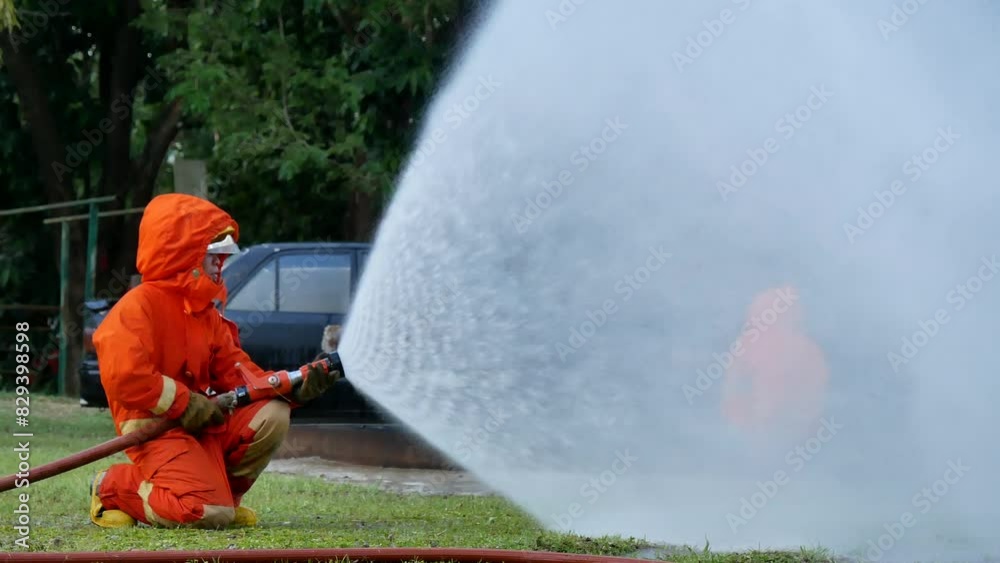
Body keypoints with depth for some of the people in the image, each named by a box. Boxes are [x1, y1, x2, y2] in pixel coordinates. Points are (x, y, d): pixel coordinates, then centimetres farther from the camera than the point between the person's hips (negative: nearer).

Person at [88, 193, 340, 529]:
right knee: (208, 514, -25)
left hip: (200, 422, 9)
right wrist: (185, 404, -20)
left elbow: (238, 373, 12)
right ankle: (115, 489, -1)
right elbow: (123, 375, -24)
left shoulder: (207, 313, 18)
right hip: (153, 426, -8)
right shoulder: (140, 305, -11)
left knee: (272, 415, -9)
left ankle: (221, 492, 8)